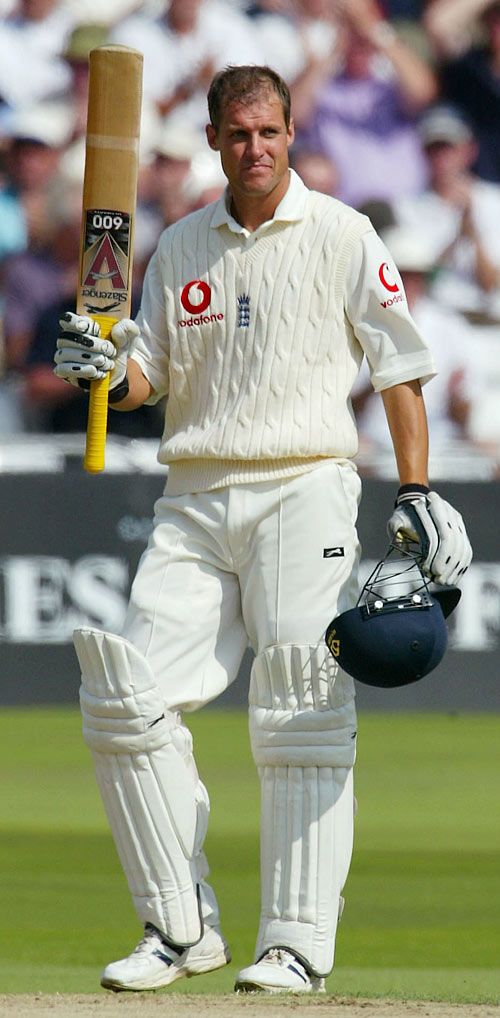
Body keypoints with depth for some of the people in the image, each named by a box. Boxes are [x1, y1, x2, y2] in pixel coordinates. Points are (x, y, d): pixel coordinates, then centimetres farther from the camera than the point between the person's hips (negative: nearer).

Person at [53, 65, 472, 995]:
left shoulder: (341, 237, 2)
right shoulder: (180, 249, 14)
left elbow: (399, 367, 2)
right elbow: (150, 378, 14)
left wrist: (416, 492, -5)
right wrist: (107, 367, -9)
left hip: (303, 491, -4)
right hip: (195, 498, 4)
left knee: (302, 722, -9)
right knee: (127, 701, -6)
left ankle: (298, 943, -7)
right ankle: (181, 927, 1)